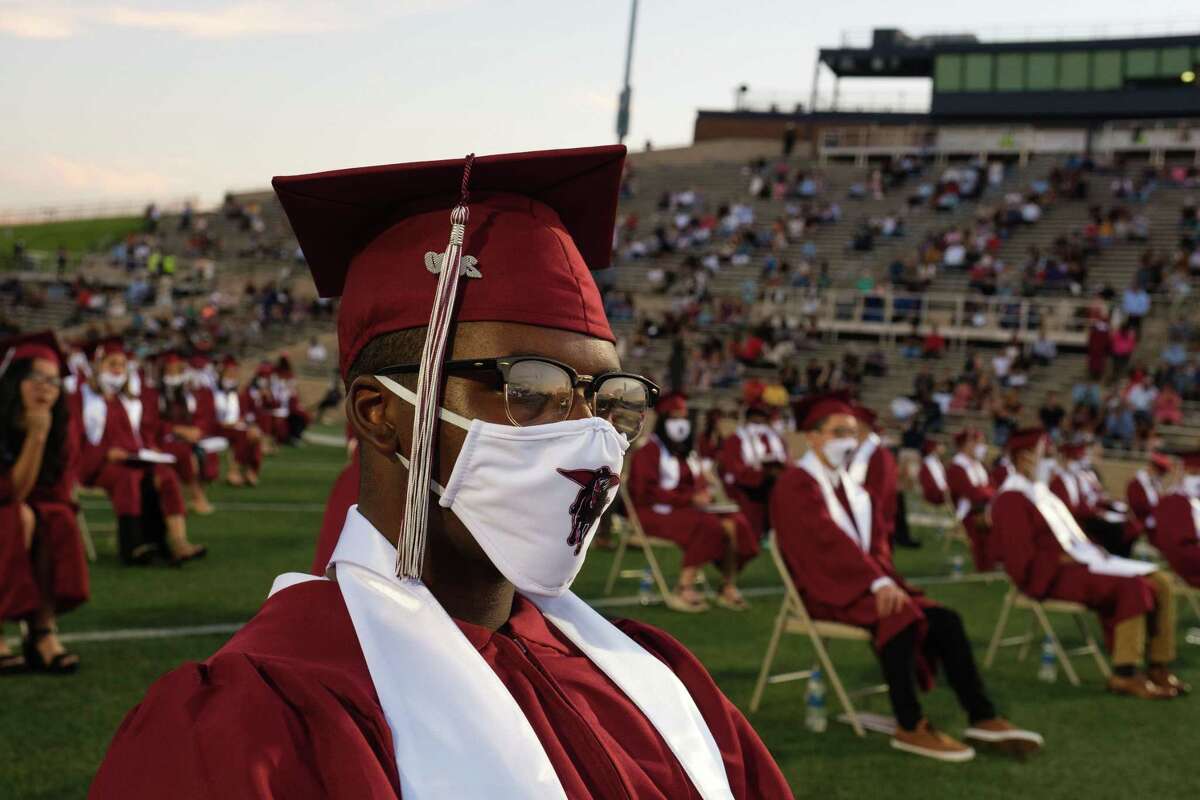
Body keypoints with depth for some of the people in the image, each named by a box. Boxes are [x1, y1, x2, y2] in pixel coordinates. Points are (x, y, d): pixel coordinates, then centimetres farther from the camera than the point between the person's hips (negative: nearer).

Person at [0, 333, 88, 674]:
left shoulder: (61, 424, -8)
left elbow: (58, 493, -4)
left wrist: (28, 511, -21)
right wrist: (35, 436, -31)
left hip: (30, 522, 4)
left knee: (57, 522, -26)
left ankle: (43, 631, -29)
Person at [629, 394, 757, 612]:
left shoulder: (688, 453, 21)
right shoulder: (649, 452, -5)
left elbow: (700, 484, 25)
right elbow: (648, 493, -15)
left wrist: (705, 494, -2)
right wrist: (690, 498, -20)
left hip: (689, 509, 8)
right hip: (655, 513, -8)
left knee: (734, 523, -16)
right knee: (708, 527, -33)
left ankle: (728, 587, -17)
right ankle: (683, 591, -30)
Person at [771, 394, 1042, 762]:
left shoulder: (852, 487, 17)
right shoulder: (796, 484, -9)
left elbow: (877, 540, 12)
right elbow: (827, 538, -22)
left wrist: (884, 579, -10)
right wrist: (877, 582, -31)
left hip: (863, 584, 8)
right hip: (824, 591, -8)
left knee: (945, 619, -10)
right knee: (899, 617, -33)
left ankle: (983, 718, -8)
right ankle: (910, 727, -27)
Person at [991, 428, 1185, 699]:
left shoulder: (1039, 490, 19)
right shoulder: (1011, 499, -11)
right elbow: (1024, 559, -18)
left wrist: (1094, 551, 5)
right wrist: (1066, 559, -18)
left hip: (1079, 560, 10)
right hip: (1048, 575, -10)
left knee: (1159, 582, -3)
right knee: (1132, 587, -29)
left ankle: (1159, 667, -2)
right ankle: (1125, 675, -26)